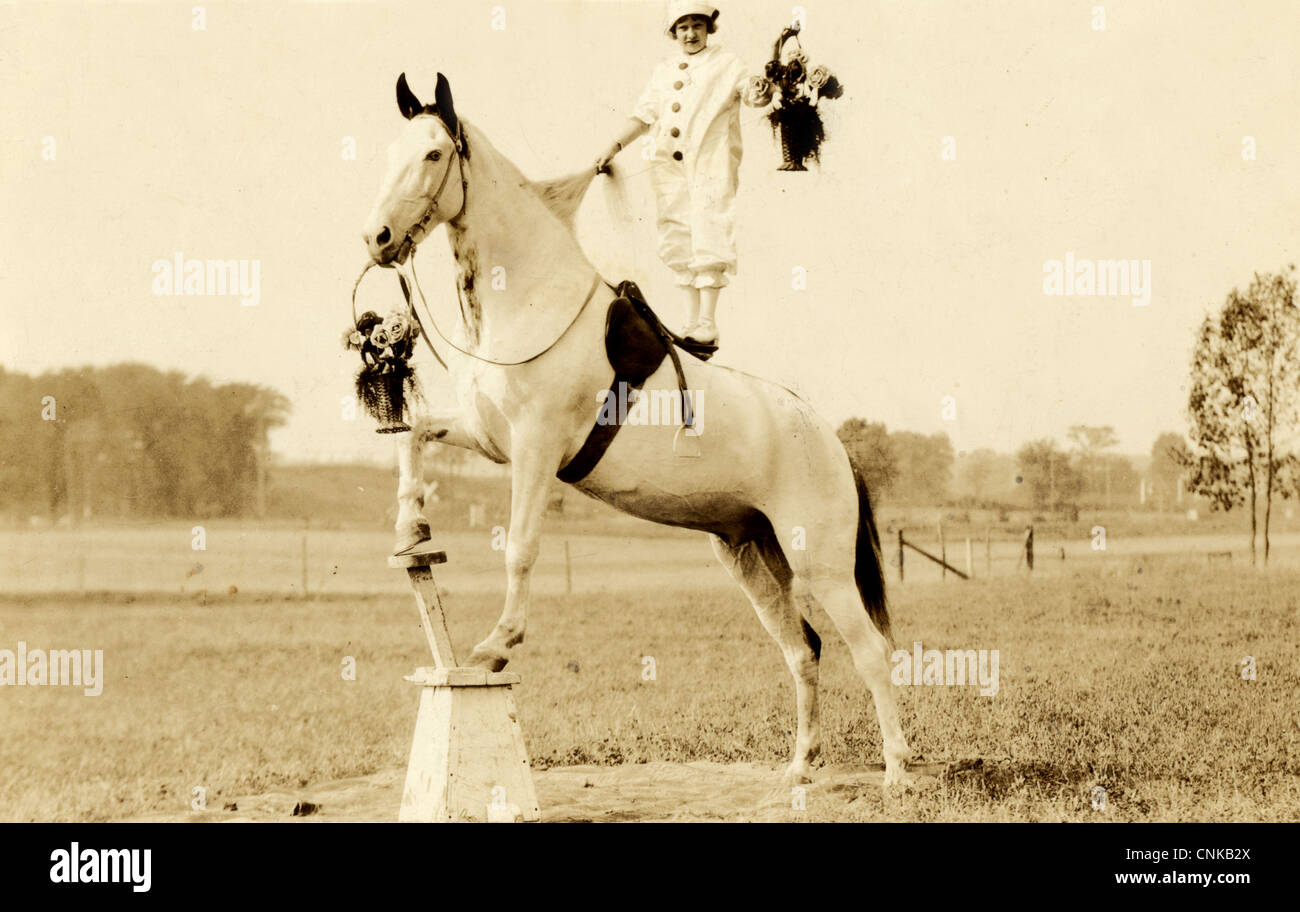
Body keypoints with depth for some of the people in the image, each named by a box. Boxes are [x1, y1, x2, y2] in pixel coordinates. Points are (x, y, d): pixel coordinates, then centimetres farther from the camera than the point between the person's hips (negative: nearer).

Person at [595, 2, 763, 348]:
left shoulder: (726, 64, 4)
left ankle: (707, 322, -7)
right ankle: (692, 320, 10)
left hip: (711, 167, -5)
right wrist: (616, 146, 6)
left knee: (709, 241, -10)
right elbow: (643, 115, 17)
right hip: (671, 170, 5)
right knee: (682, 244, 5)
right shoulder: (664, 72, 16)